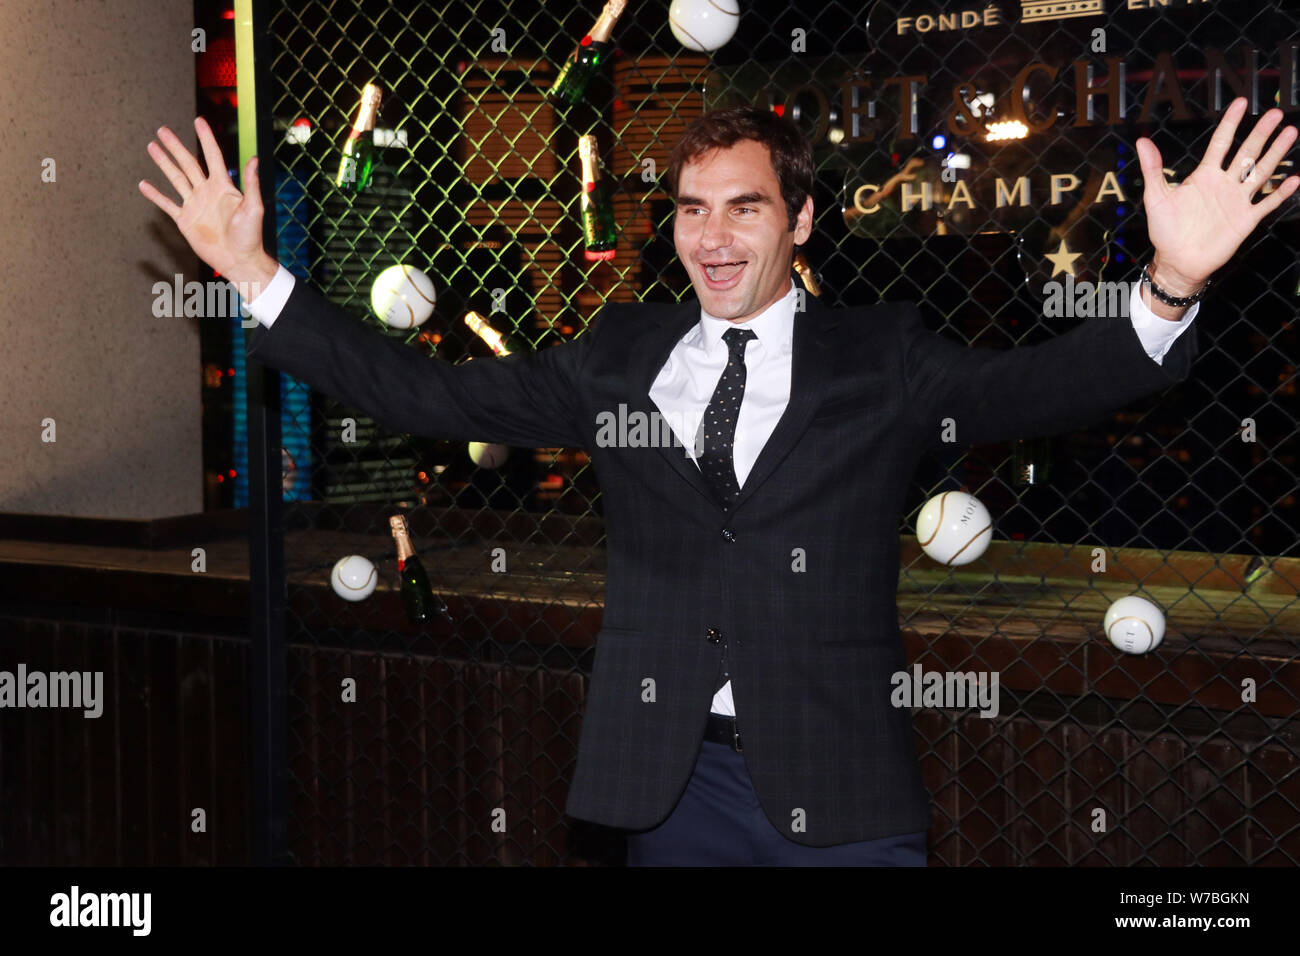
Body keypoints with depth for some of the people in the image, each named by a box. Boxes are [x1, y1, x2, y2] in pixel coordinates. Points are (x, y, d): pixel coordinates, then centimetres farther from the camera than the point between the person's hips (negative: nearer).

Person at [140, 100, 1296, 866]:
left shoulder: (879, 360, 2)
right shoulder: (620, 356, 9)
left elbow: (1041, 383, -11)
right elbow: (430, 394, 6)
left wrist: (1170, 288, -30)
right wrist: (256, 274, -1)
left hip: (840, 791, -2)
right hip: (673, 783, 3)